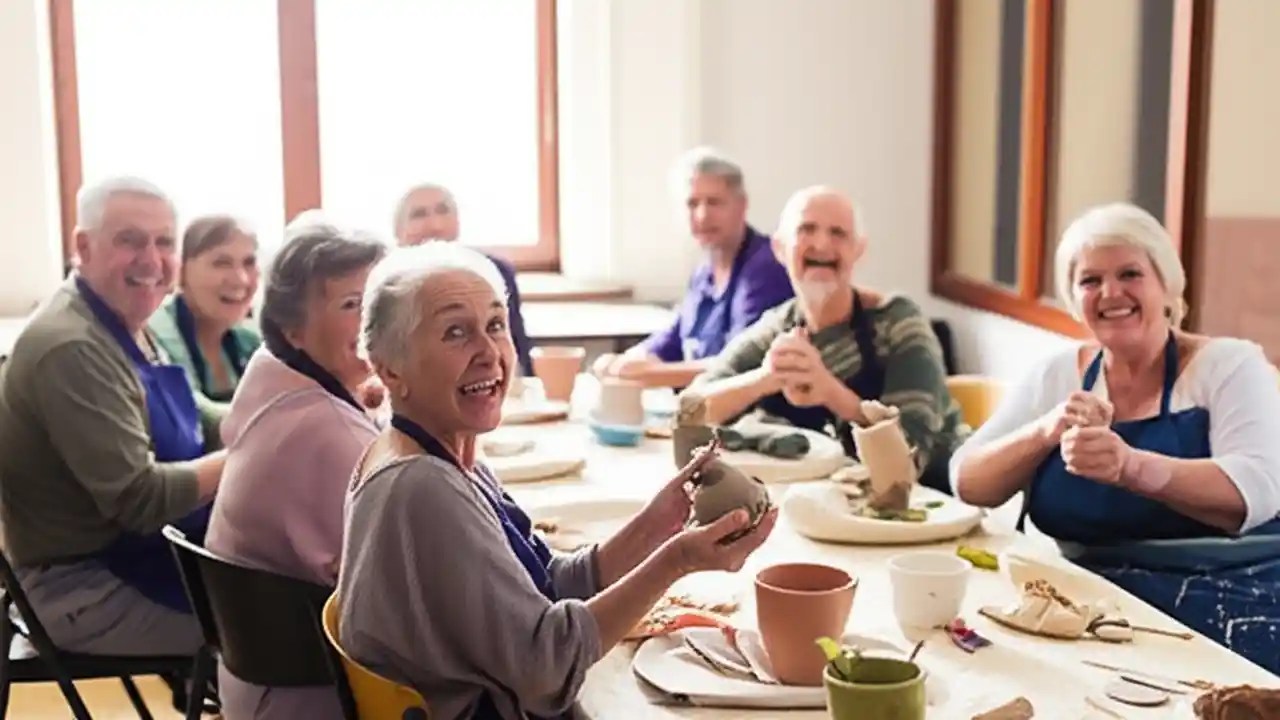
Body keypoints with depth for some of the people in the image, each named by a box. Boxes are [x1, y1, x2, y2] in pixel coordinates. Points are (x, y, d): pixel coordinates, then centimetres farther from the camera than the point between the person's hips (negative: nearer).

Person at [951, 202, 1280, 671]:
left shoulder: (1228, 364, 0)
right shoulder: (1057, 375, 10)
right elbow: (968, 485, 3)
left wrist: (1131, 466, -34)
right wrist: (1045, 432, -16)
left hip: (1228, 610, -3)